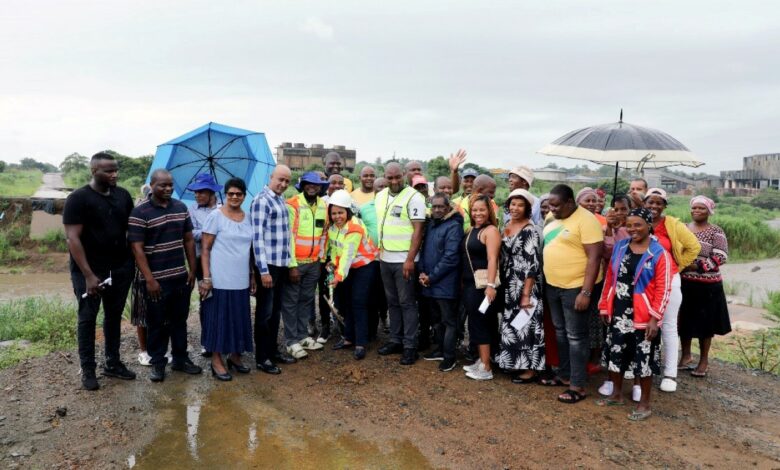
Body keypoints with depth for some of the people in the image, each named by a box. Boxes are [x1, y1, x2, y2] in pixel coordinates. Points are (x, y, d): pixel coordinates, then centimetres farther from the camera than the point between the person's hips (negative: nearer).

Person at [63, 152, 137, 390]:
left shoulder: (123, 195, 5)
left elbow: (131, 229, 14)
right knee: (87, 319, 6)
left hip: (121, 268, 5)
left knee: (114, 316, 14)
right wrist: (88, 275, -19)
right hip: (89, 270, -5)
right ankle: (88, 370, 18)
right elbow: (73, 238, -15)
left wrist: (134, 261, 5)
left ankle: (113, 363, 26)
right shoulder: (78, 198, -11)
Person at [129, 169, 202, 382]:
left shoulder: (181, 207, 6)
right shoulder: (139, 212, -10)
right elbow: (137, 248, -14)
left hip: (181, 277, 5)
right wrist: (149, 279, -18)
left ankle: (180, 359, 28)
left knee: (180, 320, 15)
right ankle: (157, 363, 20)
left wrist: (192, 270, 7)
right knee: (157, 323, 6)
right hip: (156, 279, -5)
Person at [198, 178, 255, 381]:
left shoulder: (248, 218, 9)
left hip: (241, 280, 5)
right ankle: (217, 360, 15)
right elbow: (205, 249, -8)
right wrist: (206, 278, -14)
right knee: (219, 319, 2)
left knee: (239, 318, 12)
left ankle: (235, 356, 28)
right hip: (220, 280, -5)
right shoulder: (215, 216, -7)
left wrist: (252, 275, 14)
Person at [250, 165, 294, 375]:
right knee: (264, 312, 2)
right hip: (268, 265, -8)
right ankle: (261, 358, 12)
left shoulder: (281, 201, 13)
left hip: (282, 264, 8)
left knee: (276, 310, 16)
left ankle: (273, 350, 29)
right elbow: (257, 237, -18)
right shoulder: (261, 200, -13)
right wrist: (264, 270, -20)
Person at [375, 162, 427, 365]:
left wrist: (410, 259, -19)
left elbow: (418, 229, -15)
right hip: (385, 258, 7)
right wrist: (380, 249, 13)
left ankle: (410, 346, 7)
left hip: (404, 260, -6)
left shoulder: (413, 197, -12)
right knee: (392, 302, 14)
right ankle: (396, 340, 24)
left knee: (407, 303, -1)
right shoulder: (380, 196, 9)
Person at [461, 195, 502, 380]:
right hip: (470, 283, 8)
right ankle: (481, 361, 26)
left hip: (482, 284, -8)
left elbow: (492, 259, -20)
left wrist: (491, 285, -28)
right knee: (476, 322, 14)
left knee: (480, 323, -4)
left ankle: (486, 368, 4)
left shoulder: (491, 230, -11)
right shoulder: (471, 229, 15)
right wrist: (463, 281, 13)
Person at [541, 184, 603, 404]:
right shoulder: (551, 219, 8)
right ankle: (564, 375, 32)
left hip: (576, 287, -8)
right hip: (552, 285, 8)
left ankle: (578, 386, 10)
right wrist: (544, 280, 14)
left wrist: (586, 292, -22)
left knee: (575, 336, 0)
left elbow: (594, 258, -19)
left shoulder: (586, 220, -16)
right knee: (560, 332, 18)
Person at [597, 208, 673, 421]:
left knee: (643, 359, 5)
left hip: (643, 317, -5)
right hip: (618, 314, 5)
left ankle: (645, 403, 20)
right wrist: (605, 306, 9)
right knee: (615, 354, 15)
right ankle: (617, 394, 32)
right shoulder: (619, 247, 5)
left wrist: (654, 318, -16)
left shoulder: (659, 254, -10)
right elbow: (610, 279, 10)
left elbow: (663, 290, -12)